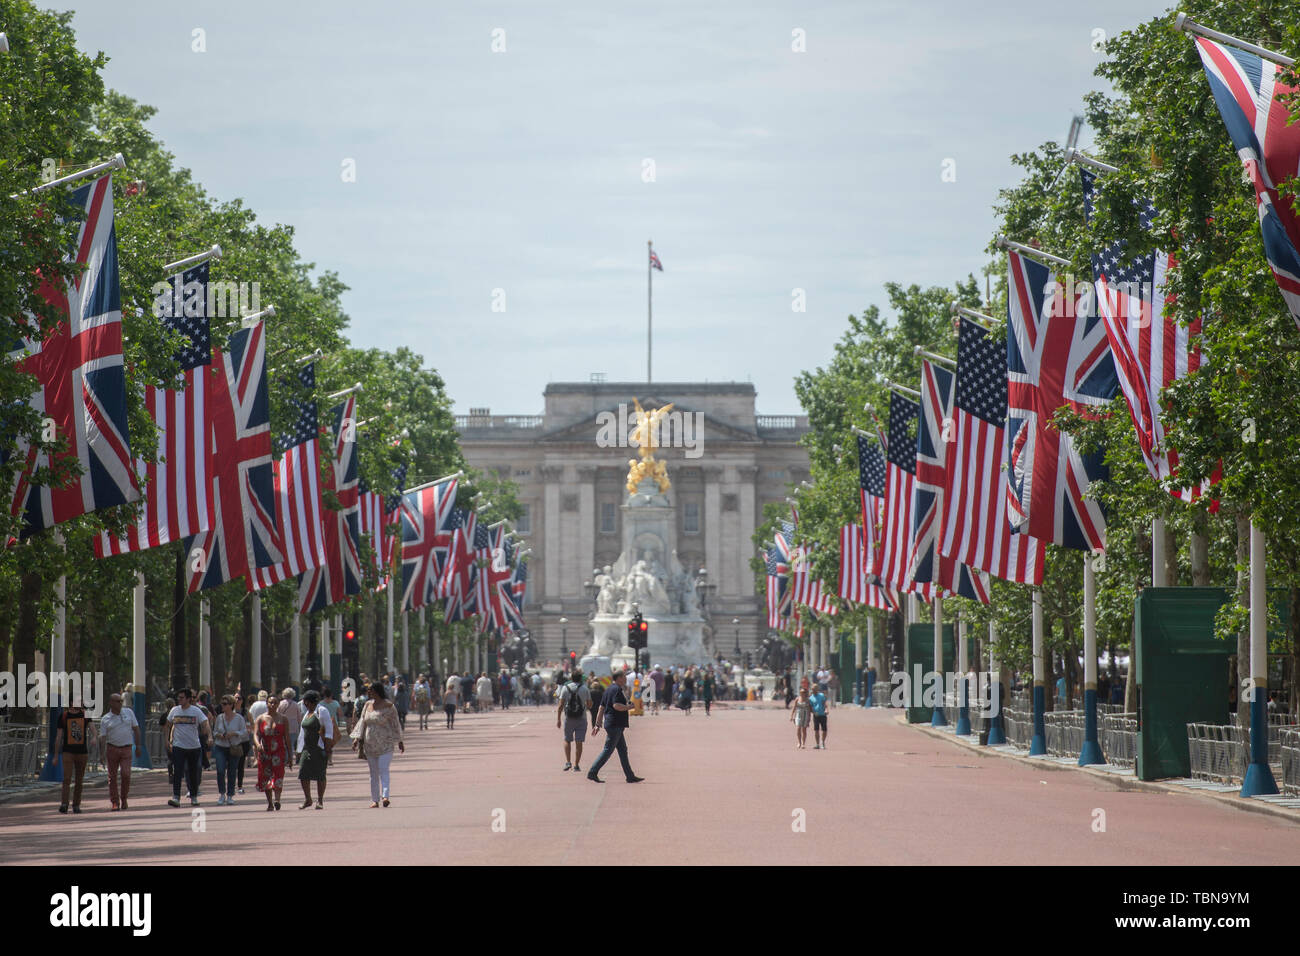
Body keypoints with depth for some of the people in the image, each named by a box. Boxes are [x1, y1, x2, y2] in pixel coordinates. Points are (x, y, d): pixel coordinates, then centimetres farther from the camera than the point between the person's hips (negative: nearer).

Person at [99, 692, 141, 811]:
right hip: (112, 749, 0)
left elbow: (136, 729, 12)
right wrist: (102, 754, -11)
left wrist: (138, 746, 6)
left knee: (126, 774, -13)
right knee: (112, 776, -1)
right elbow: (103, 738, -1)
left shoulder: (129, 712, 9)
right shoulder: (105, 719, 3)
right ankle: (115, 803, 7)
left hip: (126, 749, 0)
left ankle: (124, 799, 6)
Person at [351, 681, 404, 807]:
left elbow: (395, 724, -1)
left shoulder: (388, 706, -6)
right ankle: (375, 800, 12)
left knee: (383, 770, -17)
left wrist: (399, 742, 2)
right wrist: (357, 738, 1)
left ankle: (385, 796, -26)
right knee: (373, 773, 7)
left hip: (385, 743, -5)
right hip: (370, 744, 5)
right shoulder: (368, 705, 10)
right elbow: (362, 722, 11)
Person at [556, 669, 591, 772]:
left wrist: (558, 719, -2)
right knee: (578, 742, 3)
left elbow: (560, 705, -5)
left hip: (568, 719, 0)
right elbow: (590, 705, 3)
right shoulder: (585, 689, -1)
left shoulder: (565, 688, -2)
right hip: (581, 719, 0)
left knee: (567, 740, 16)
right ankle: (576, 765, 1)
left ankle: (567, 761, 3)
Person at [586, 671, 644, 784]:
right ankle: (592, 773, -7)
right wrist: (629, 707, -11)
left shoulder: (609, 689, 16)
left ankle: (630, 776, 13)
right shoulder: (617, 690, -13)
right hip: (615, 725, -10)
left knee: (623, 750, 11)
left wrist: (598, 725, 17)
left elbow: (601, 708, 16)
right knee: (608, 750, -7)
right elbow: (616, 705, -27)